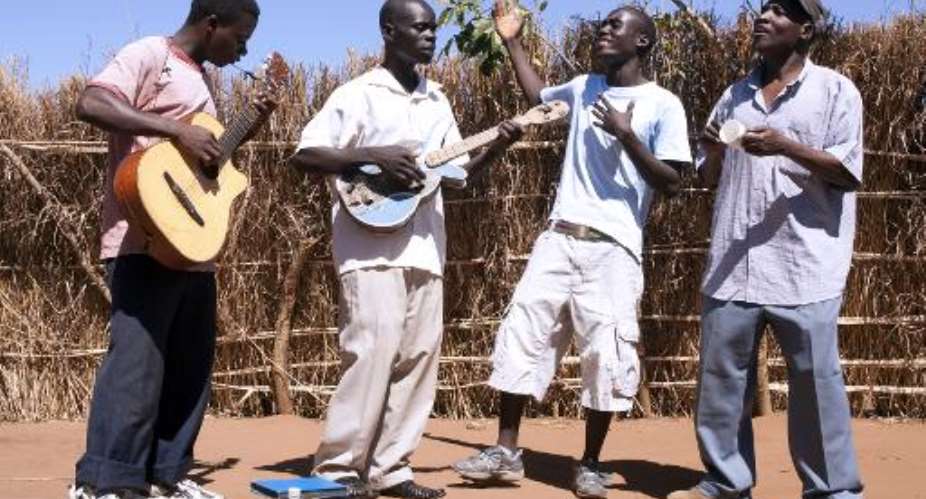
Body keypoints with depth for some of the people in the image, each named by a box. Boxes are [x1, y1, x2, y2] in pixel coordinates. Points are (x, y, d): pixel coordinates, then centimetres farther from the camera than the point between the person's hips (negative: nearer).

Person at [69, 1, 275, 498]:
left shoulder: (199, 77, 21)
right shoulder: (150, 55, -6)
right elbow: (90, 103, -22)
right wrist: (178, 130, -25)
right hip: (145, 242, -10)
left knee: (189, 366, 11)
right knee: (137, 361, -11)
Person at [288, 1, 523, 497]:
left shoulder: (437, 102, 16)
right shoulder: (358, 94, -3)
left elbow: (457, 169, 19)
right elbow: (304, 156, -9)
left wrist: (497, 146, 1)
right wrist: (375, 156, -19)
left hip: (424, 248, 7)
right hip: (371, 246, -7)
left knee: (419, 355, 5)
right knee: (374, 350, -14)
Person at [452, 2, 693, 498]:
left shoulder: (663, 105, -3)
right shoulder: (583, 87, 13)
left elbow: (671, 184, -7)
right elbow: (537, 95, 35)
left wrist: (626, 136, -15)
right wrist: (513, 42, 29)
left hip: (613, 248, -5)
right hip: (560, 237, 5)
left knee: (604, 351, -4)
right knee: (522, 332, 1)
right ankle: (506, 451, 9)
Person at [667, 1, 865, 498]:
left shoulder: (836, 91, 3)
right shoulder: (735, 96, 16)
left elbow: (848, 172, -6)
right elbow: (711, 179, 20)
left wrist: (785, 147, -18)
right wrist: (713, 153, -3)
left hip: (804, 265, -5)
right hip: (733, 263, 5)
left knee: (816, 380, -3)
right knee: (720, 374, 6)